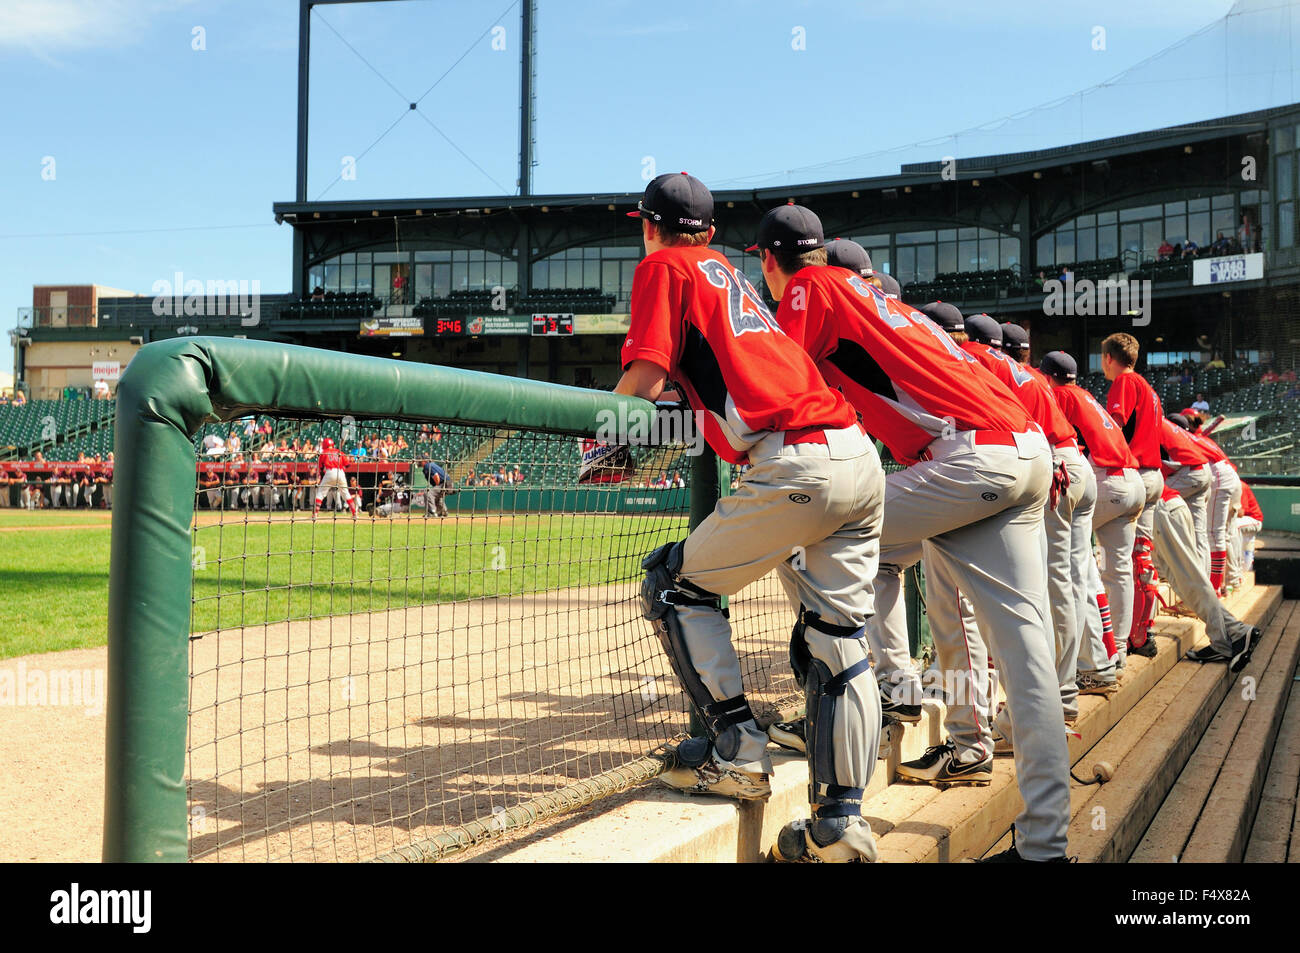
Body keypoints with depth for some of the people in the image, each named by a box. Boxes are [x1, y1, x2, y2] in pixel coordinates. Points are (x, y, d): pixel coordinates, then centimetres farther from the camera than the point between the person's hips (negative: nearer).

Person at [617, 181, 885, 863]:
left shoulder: (663, 267, 6)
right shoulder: (730, 274, 29)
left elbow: (644, 379, -3)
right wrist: (668, 400, 38)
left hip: (797, 466, -8)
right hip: (862, 460, 8)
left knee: (675, 587, 8)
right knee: (836, 636, 9)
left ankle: (736, 750, 4)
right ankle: (840, 823, 8)